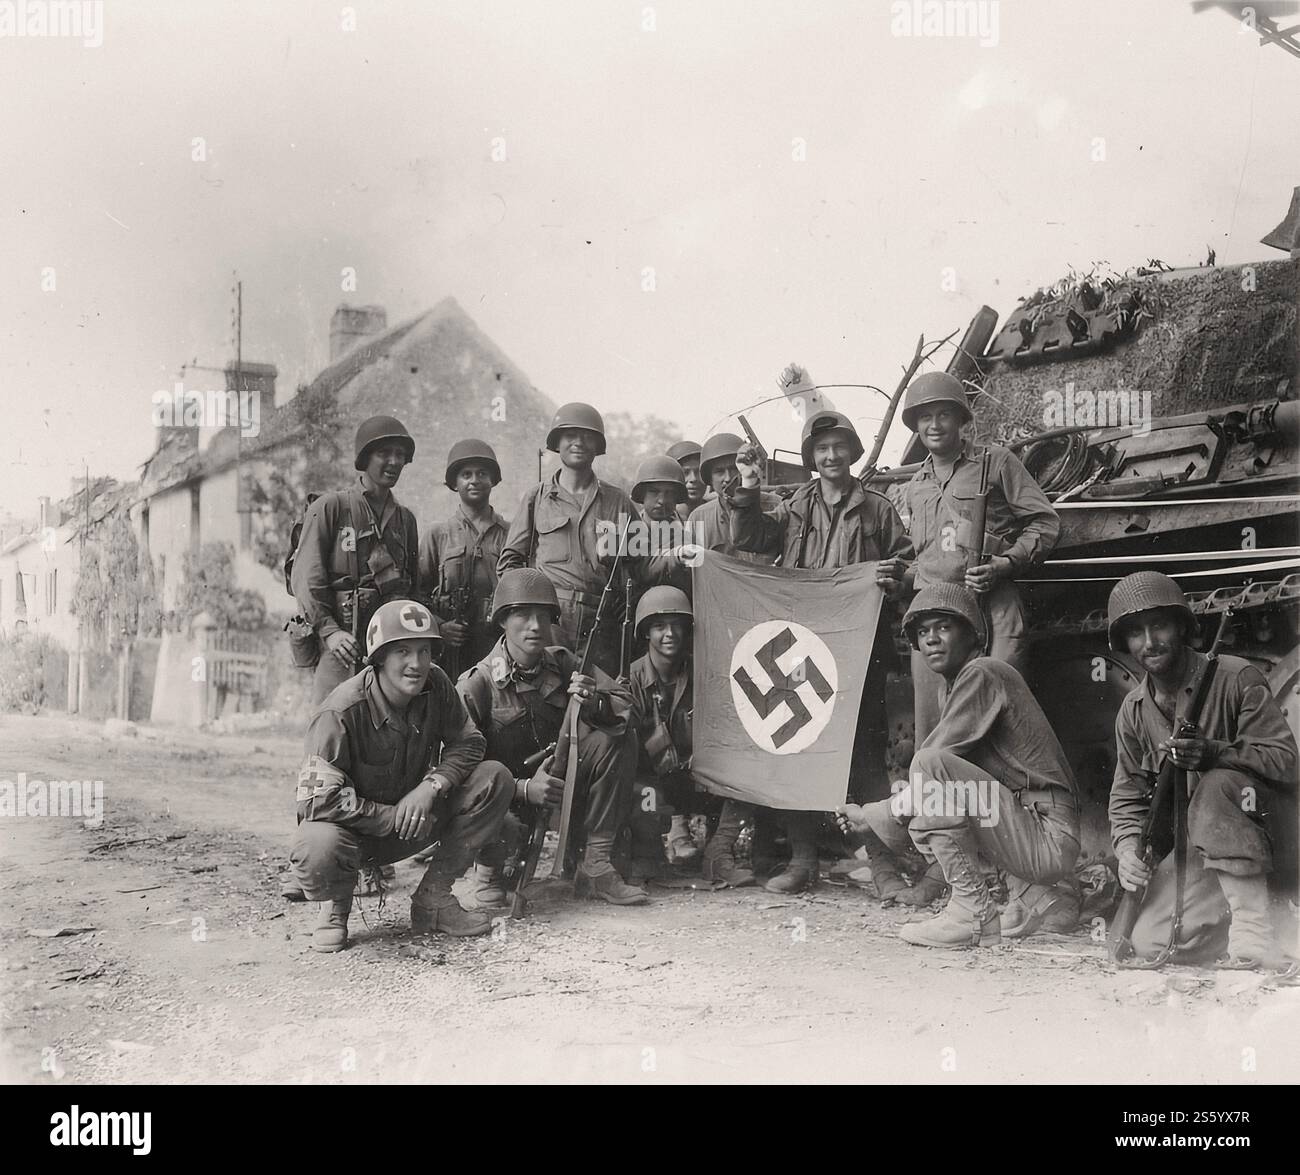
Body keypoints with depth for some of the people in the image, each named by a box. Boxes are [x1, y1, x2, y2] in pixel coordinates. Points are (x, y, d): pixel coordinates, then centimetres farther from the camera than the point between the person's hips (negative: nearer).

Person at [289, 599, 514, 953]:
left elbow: (468, 742, -1)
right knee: (318, 849, -41)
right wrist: (394, 818, -26)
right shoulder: (341, 711, -28)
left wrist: (430, 786, -21)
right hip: (353, 827, -5)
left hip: (412, 825, 5)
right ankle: (335, 907, 0)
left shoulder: (435, 686, -11)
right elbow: (319, 799, -30)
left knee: (495, 779, -13)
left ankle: (432, 898, -3)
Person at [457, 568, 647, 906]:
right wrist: (523, 788, -31)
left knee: (610, 743, -19)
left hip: (556, 780, 4)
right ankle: (491, 872, 3)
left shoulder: (563, 664, -5)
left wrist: (594, 703, -30)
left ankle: (596, 867, -13)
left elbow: (627, 706, -7)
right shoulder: (476, 683, -18)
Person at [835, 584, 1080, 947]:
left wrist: (871, 814, -4)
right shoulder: (955, 688, 18)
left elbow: (930, 766, -15)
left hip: (1051, 839, -10)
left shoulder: (981, 674, -10)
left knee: (930, 766, -22)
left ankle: (973, 914, -15)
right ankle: (1025, 892, 12)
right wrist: (871, 815, 4)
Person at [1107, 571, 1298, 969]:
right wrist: (1127, 846, -12)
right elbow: (1127, 795, 8)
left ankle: (1253, 934, -37)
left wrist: (1215, 753, -35)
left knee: (1216, 784, -39)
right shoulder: (1133, 711, 3)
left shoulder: (1237, 679, -13)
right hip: (1190, 843, 4)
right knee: (1150, 942, -18)